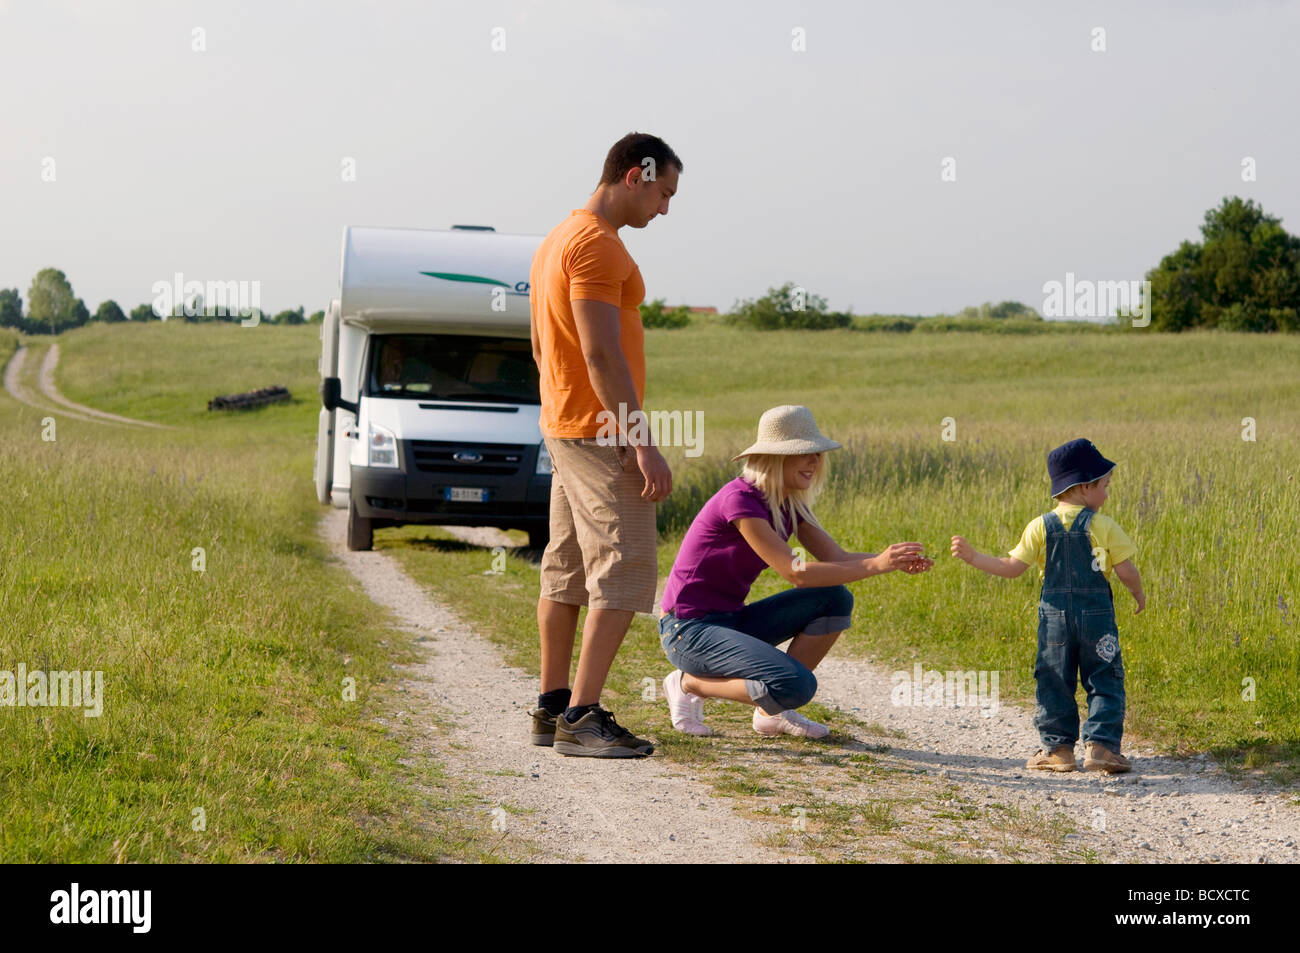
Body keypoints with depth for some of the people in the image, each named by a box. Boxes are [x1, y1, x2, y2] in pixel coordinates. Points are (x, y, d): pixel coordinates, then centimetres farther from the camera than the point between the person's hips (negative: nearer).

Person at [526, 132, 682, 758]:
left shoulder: (556, 242, 17)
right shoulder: (596, 245, -16)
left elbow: (542, 348, 22)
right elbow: (602, 354, -23)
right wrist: (643, 444, -24)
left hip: (563, 427, 10)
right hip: (604, 431, -10)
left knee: (567, 570, 12)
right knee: (624, 572, -10)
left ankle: (552, 707, 17)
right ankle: (580, 716, -11)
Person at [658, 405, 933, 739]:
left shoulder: (790, 505, 8)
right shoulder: (739, 499, -21)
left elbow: (837, 559, 2)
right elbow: (795, 573, -26)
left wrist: (894, 560, -16)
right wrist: (876, 565, -28)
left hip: (731, 623, 9)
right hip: (689, 631, -9)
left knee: (836, 599, -4)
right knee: (797, 686, -27)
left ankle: (773, 712, 3)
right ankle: (689, 682, -4)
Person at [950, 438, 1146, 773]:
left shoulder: (1040, 527, 0)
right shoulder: (1103, 526, -7)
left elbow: (1012, 567, -2)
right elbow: (1126, 571, -6)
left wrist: (972, 557, 5)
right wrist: (1139, 595, 14)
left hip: (1054, 615, 2)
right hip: (1096, 614, -2)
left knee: (1054, 682, 10)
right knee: (1104, 681, 5)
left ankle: (1057, 748, 10)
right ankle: (1100, 745, -3)